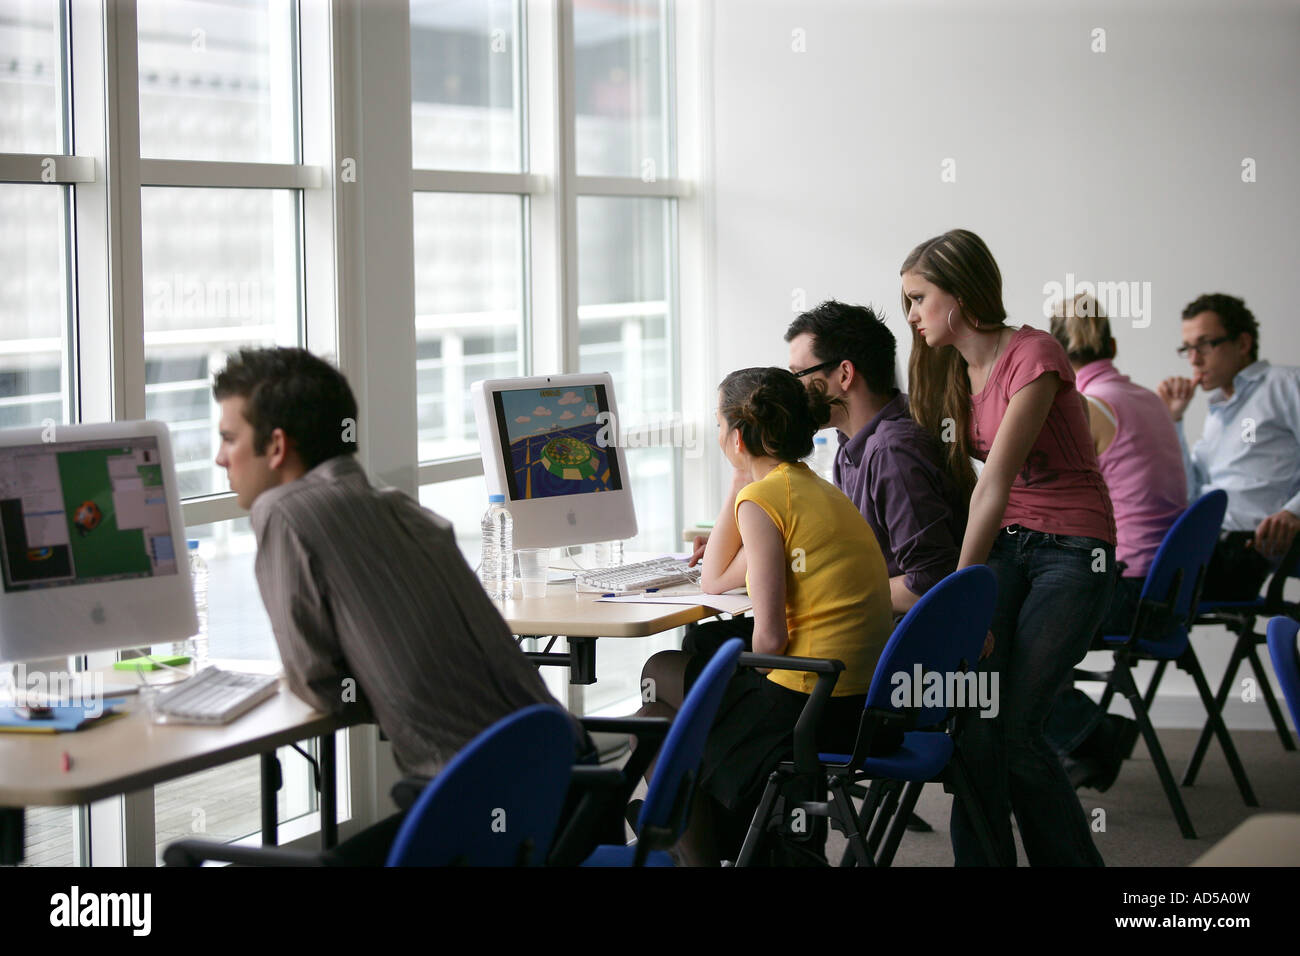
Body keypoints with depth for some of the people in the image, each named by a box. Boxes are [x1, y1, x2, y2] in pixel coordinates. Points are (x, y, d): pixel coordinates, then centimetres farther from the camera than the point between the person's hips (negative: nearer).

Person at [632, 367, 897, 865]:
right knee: (665, 670, 27)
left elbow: (770, 636, -17)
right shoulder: (817, 489, 13)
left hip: (809, 711, -9)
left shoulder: (761, 500, -14)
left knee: (654, 722, 15)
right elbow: (715, 580, 21)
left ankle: (700, 856, 22)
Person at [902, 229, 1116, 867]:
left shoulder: (1032, 355, -16)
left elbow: (996, 483, -20)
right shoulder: (952, 370, 10)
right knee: (975, 718, -12)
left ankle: (1072, 860, 9)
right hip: (1001, 547, 6)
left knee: (1016, 730, -10)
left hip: (1072, 550, -6)